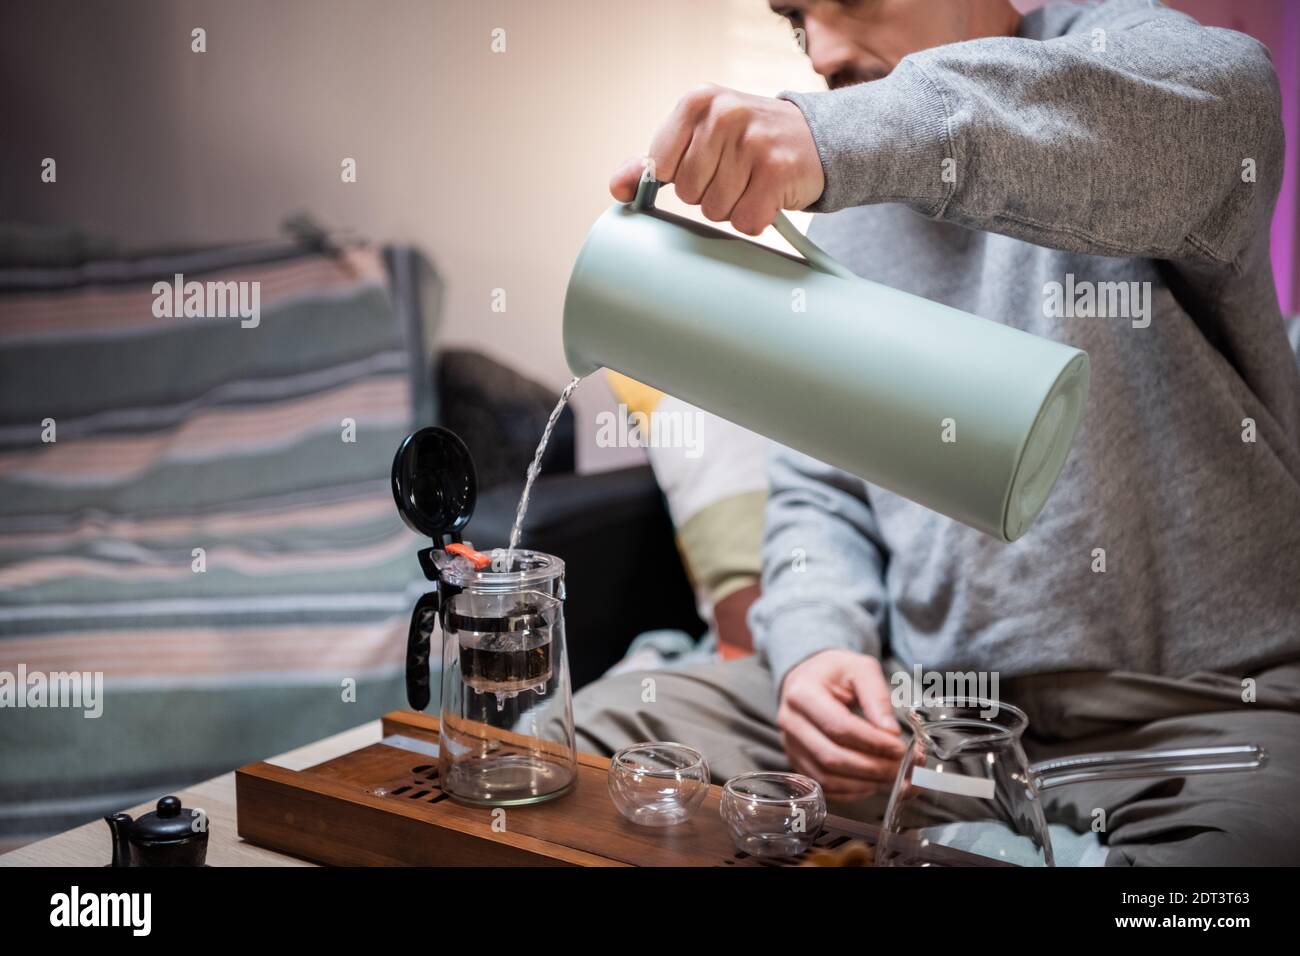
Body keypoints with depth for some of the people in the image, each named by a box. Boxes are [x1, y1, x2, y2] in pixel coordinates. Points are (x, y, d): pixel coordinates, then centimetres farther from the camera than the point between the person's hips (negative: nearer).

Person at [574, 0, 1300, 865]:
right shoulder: (837, 213, 16)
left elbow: (1216, 100, -31)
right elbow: (820, 491, 16)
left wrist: (848, 132, -43)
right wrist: (815, 647, -7)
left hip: (1197, 698, -6)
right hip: (922, 695, 6)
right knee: (604, 724, -5)